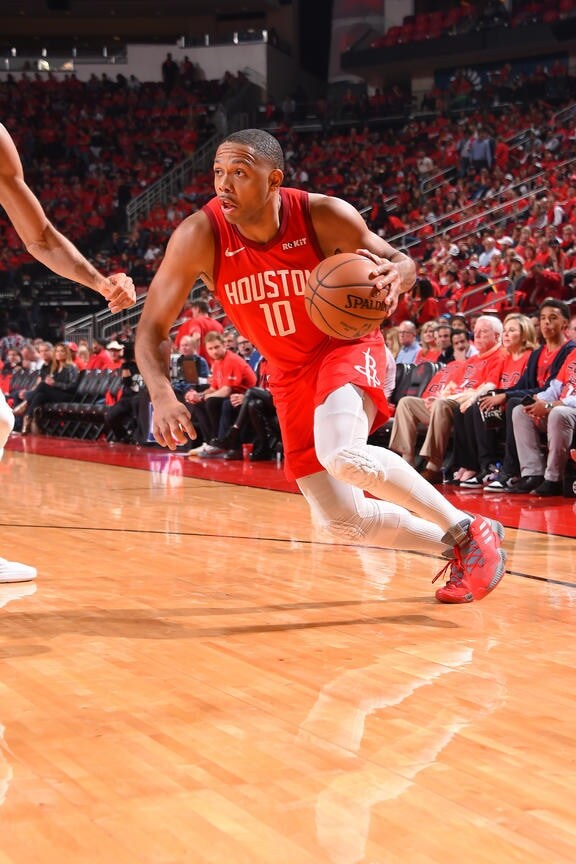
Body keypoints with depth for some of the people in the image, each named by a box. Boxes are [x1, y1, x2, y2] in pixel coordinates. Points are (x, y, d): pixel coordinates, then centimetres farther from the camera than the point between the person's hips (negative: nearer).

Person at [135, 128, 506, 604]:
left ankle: (470, 531, -16)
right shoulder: (200, 236, -20)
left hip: (347, 345, -4)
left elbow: (398, 259, -6)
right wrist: (162, 394, -35)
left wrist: (395, 274, -32)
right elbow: (151, 330, -16)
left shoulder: (324, 215, -22)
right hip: (291, 373, 4)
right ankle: (457, 550, 24)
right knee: (342, 522, 1)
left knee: (343, 455, -35)